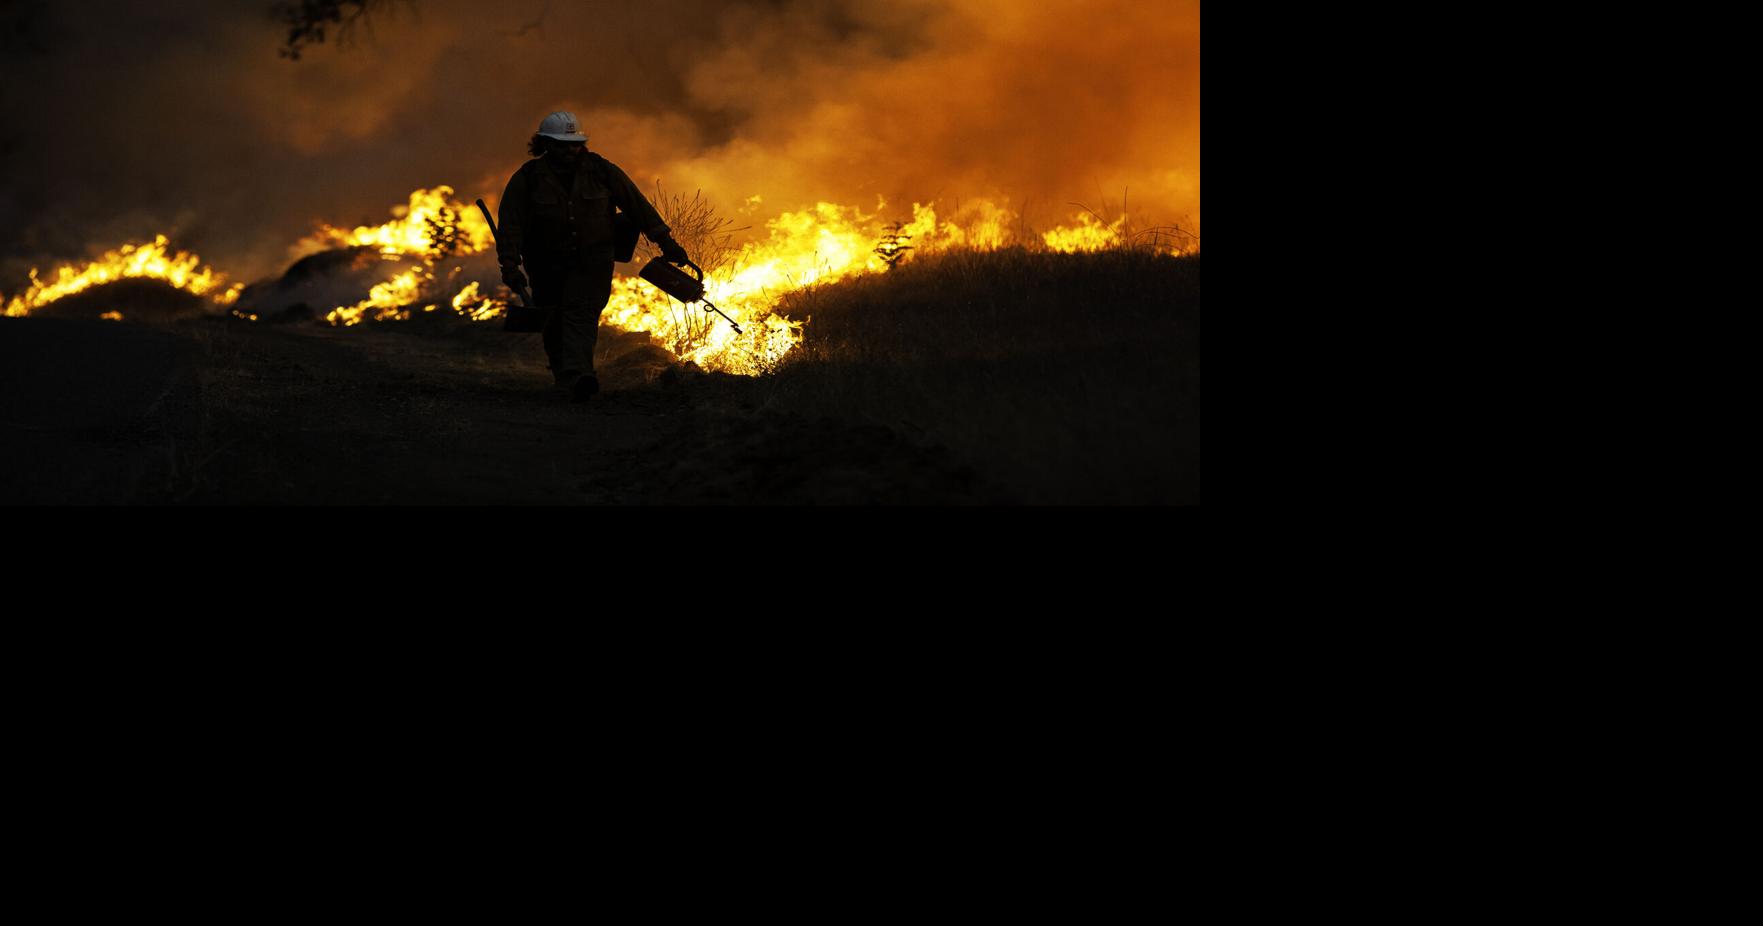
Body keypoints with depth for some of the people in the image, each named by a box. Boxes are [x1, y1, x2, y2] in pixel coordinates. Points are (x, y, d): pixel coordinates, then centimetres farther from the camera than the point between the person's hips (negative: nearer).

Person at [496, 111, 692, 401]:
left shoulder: (601, 171, -2)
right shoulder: (527, 179, -6)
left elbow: (637, 204, 4)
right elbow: (510, 223, -9)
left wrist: (665, 241, 3)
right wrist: (510, 265, -20)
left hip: (592, 262, -1)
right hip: (548, 266, 1)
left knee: (582, 313, -20)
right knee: (555, 325, 7)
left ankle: (577, 374, -35)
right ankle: (563, 374, 27)